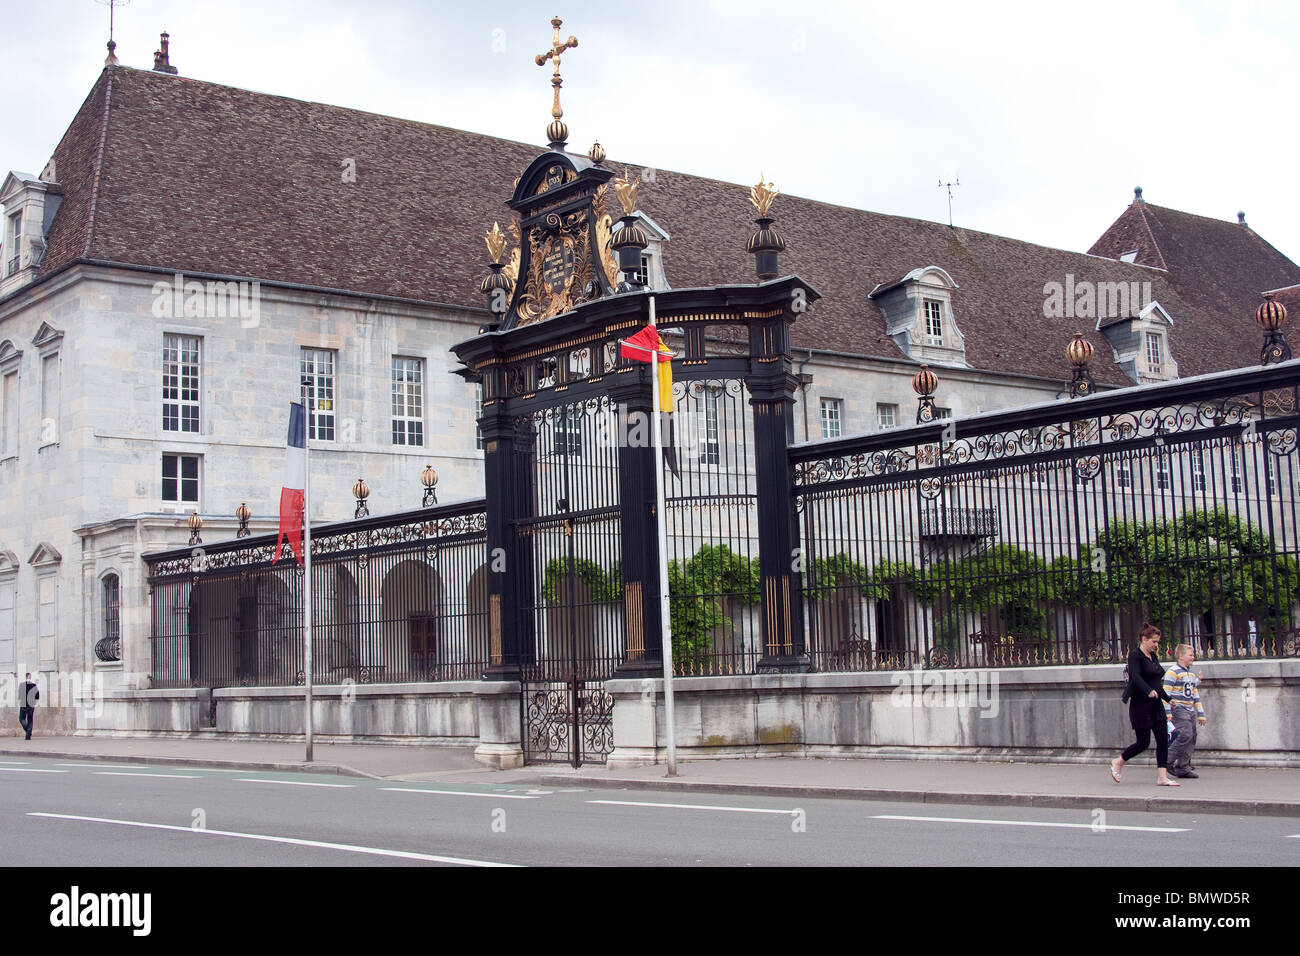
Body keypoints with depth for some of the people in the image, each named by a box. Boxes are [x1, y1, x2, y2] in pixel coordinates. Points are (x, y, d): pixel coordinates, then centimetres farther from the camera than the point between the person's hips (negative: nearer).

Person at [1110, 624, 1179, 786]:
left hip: (1155, 705, 8)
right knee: (1143, 742, -5)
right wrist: (1149, 691, -42)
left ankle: (1162, 777, 1)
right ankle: (1118, 762, 17)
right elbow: (1136, 677, -27)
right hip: (1140, 705, -8)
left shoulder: (1152, 656, 14)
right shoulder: (1135, 655, -11)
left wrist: (1167, 698, 33)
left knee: (1163, 739, 0)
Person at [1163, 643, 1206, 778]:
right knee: (1185, 735, -19)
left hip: (1190, 711, 9)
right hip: (1178, 710, -9)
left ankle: (1183, 768, 7)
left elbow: (1196, 695, 24)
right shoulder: (1173, 672, -8)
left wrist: (1200, 713, 21)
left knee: (1191, 738, 4)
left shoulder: (1192, 673, 19)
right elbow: (1166, 692, -13)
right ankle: (1168, 761, -8)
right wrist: (1167, 712, -19)